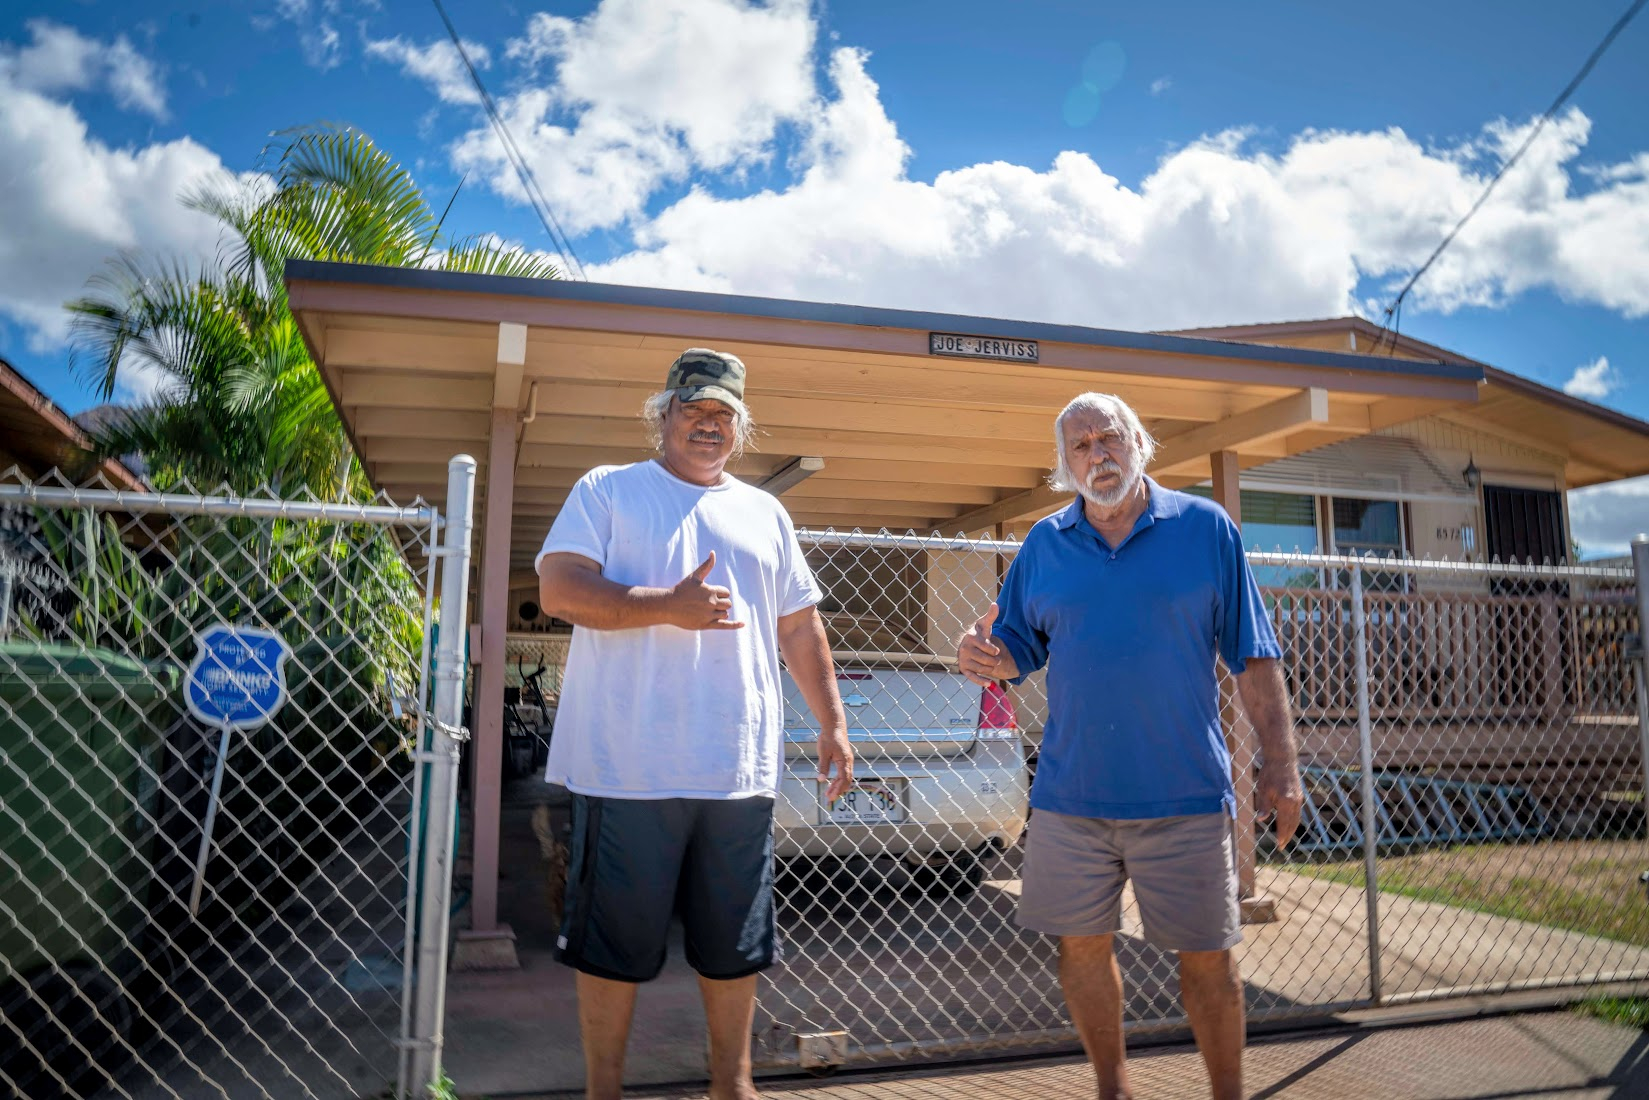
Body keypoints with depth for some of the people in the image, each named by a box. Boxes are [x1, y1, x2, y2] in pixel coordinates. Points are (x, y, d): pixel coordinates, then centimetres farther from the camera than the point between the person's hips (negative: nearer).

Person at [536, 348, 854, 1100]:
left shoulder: (765, 513, 17)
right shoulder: (607, 490, 4)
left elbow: (800, 629, 18)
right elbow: (559, 590, -9)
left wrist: (833, 723, 12)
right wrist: (670, 607, -17)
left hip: (740, 770, 4)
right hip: (628, 768, -4)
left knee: (734, 944, 14)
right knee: (613, 941, 7)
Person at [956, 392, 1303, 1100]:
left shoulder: (1206, 529, 0)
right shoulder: (1044, 545, 5)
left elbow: (1252, 658, 0)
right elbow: (1019, 647, 9)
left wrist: (1280, 764, -5)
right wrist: (985, 657, -15)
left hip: (1185, 792, -2)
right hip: (1070, 794, 2)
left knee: (1206, 957, 7)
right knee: (1082, 945, 11)